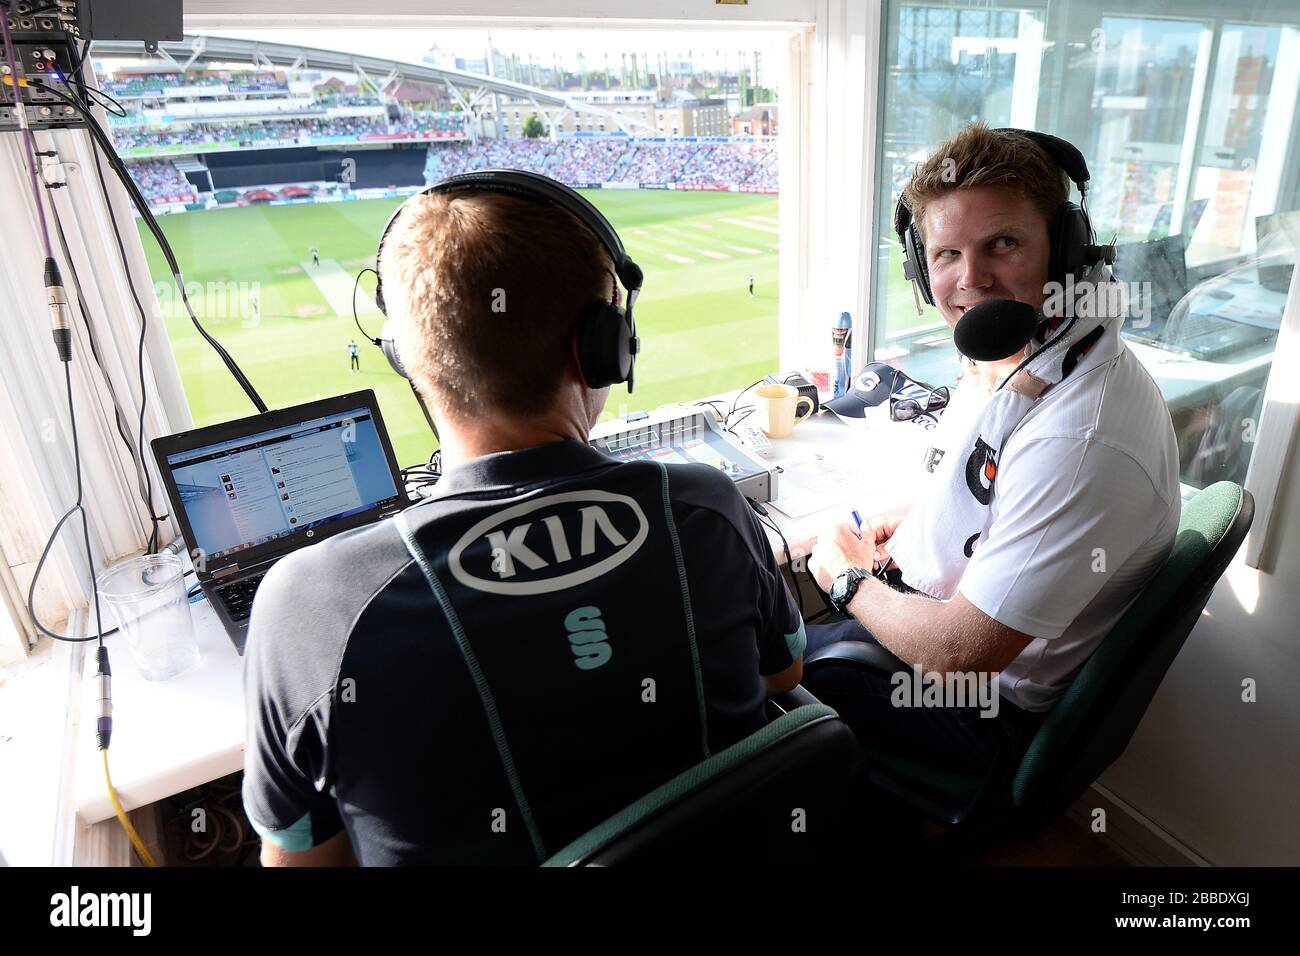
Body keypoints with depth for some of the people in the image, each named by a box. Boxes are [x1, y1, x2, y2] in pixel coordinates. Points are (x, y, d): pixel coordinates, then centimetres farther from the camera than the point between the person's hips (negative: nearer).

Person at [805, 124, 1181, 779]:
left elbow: (960, 652, -31)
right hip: (934, 609, 9)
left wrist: (850, 578, -15)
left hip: (985, 709, -8)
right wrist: (914, 524, 1)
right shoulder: (1001, 360, -4)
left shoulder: (1082, 438, -35)